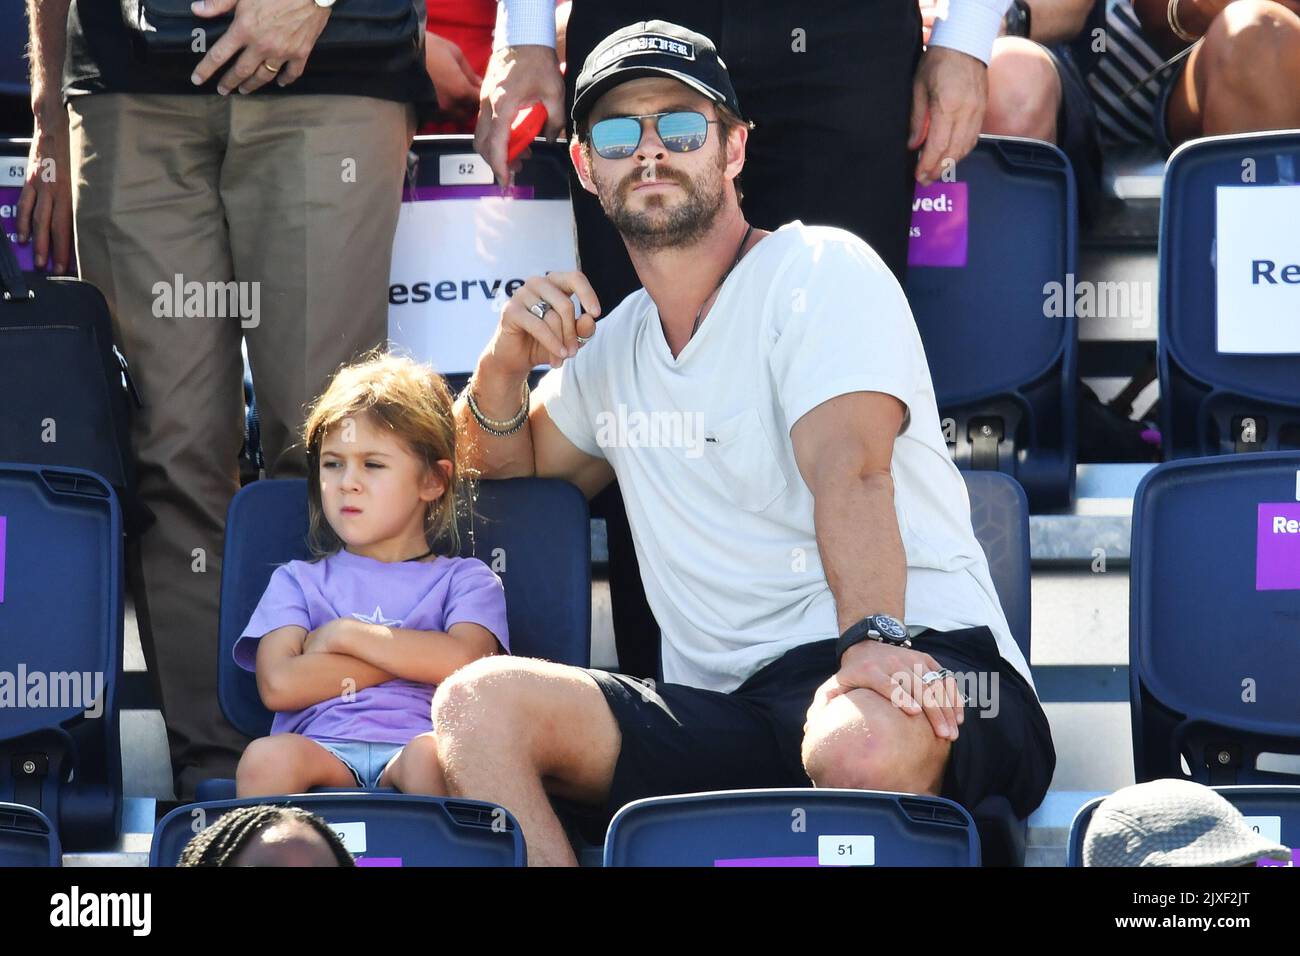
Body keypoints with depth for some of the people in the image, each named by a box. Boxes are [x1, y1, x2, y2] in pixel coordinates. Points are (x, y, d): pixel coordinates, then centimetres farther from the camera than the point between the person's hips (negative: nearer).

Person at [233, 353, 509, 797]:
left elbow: (463, 660, -3)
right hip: (321, 748, 1)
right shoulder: (298, 580, 26)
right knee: (267, 757, -34)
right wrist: (411, 655, 4)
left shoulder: (464, 580, 22)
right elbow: (278, 684, 5)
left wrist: (344, 634, 5)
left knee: (431, 757, -38)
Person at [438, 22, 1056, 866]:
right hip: (722, 714, 6)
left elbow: (849, 469, -15)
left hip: (918, 656, -6)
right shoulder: (613, 343, 24)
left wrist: (874, 637, -35)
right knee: (478, 703, -20)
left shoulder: (821, 268, 3)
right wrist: (504, 368, 15)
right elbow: (514, 469, 40)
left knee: (865, 737, -44)